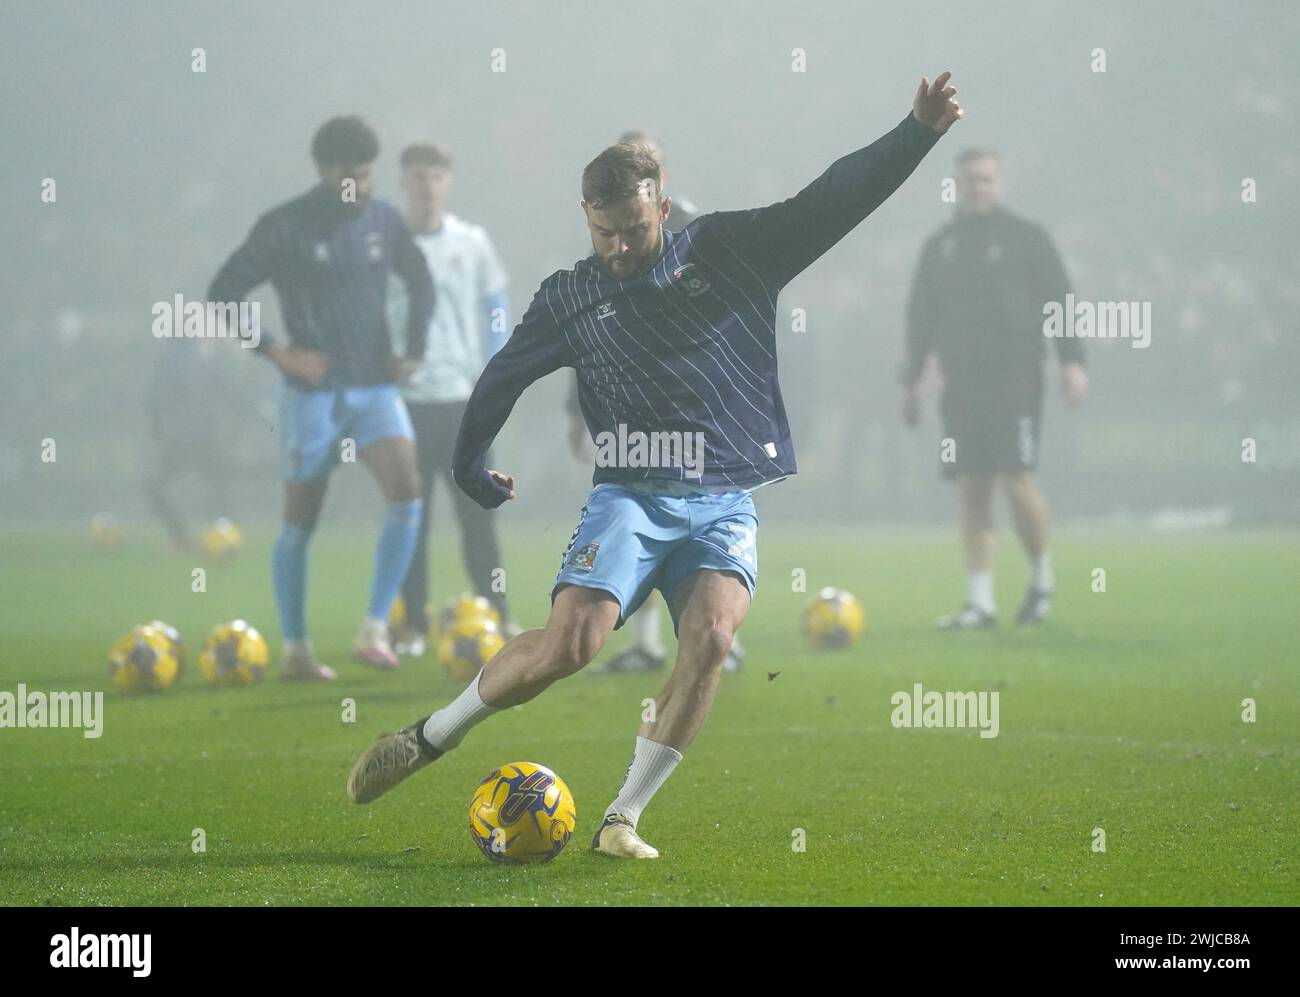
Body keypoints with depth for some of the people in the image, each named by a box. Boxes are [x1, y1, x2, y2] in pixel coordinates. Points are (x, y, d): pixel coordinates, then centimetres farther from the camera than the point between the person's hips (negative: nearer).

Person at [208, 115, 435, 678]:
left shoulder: (382, 220, 5)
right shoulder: (284, 229, -9)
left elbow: (419, 282, 22)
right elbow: (223, 294, -9)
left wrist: (414, 348, 9)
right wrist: (278, 353, -14)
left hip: (376, 387, 3)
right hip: (312, 392, -3)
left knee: (407, 494, -16)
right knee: (301, 520, 2)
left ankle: (374, 632, -11)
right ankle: (295, 649, 13)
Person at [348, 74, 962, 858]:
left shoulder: (730, 250, 4)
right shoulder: (571, 298, 7)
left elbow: (831, 202, -4)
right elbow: (501, 379, 21)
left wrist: (918, 134, -15)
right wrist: (469, 468, 28)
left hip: (727, 502, 0)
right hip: (632, 495, 0)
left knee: (713, 632, -25)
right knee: (571, 640, -20)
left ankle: (623, 820, -15)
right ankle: (429, 738, 2)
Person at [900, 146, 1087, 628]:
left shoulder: (1026, 238, 4)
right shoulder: (939, 246, 14)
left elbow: (1059, 299, 0)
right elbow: (920, 316, 17)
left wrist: (1072, 361, -9)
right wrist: (911, 381, 13)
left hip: (1015, 380, -4)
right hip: (961, 384, 4)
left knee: (1015, 478, -12)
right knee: (971, 490, 0)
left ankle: (1041, 575, 10)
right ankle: (980, 602, 2)